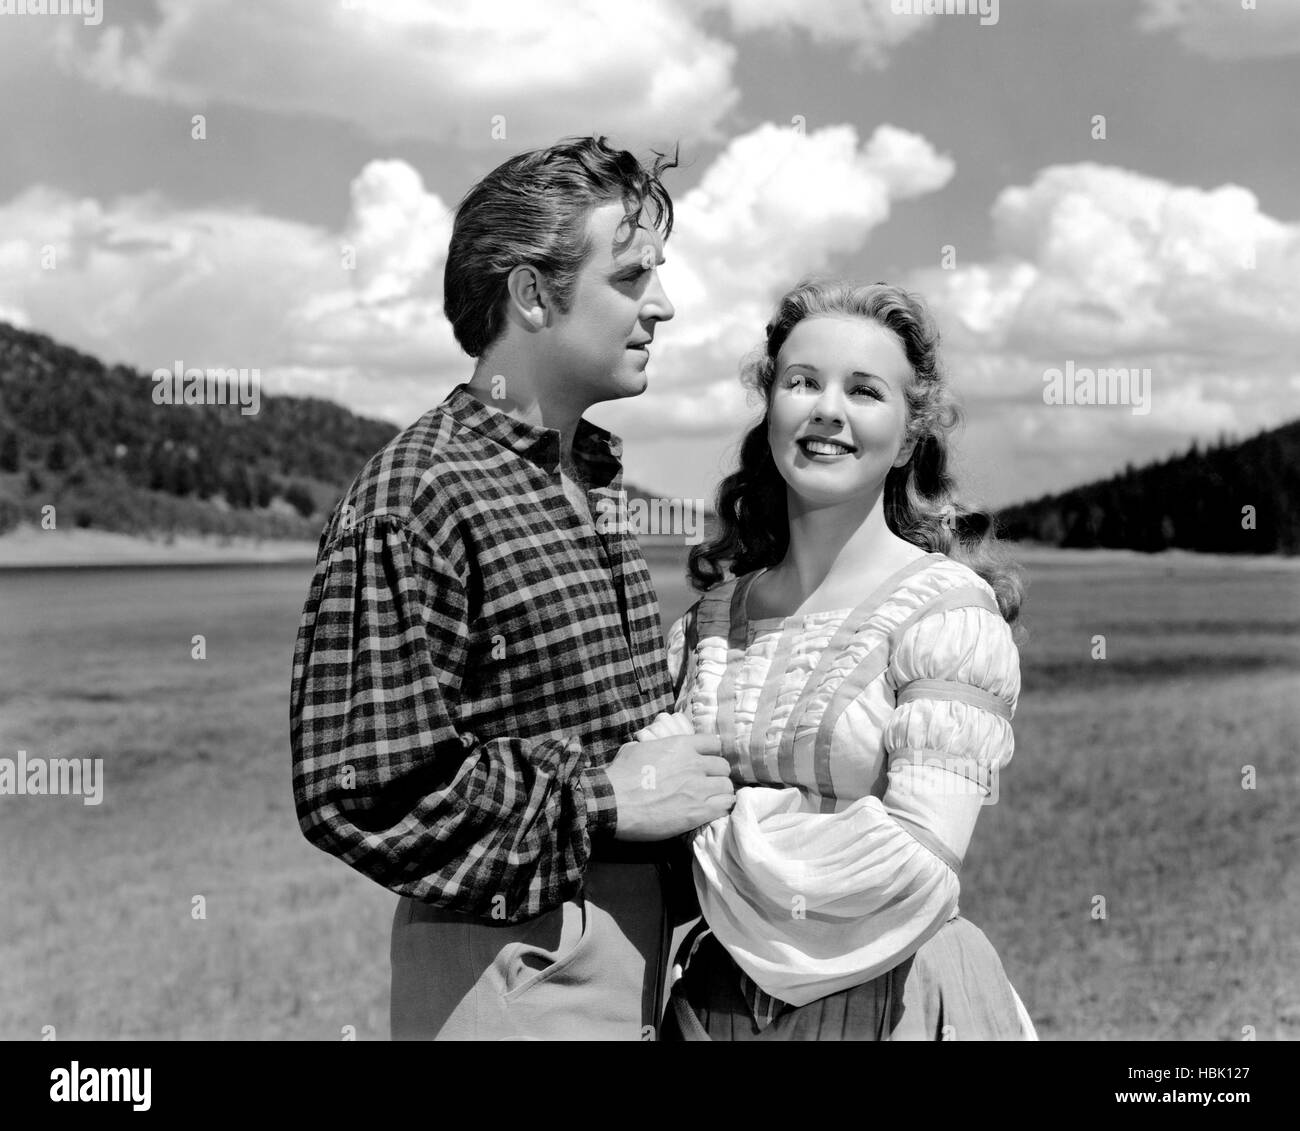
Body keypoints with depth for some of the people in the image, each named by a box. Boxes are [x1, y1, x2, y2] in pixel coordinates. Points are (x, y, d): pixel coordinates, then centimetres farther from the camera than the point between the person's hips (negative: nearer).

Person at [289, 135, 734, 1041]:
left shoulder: (595, 476, 9)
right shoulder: (411, 504, -19)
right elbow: (356, 793, -24)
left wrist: (679, 776, 3)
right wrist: (607, 798, -19)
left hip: (635, 958, 8)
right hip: (518, 977, -8)